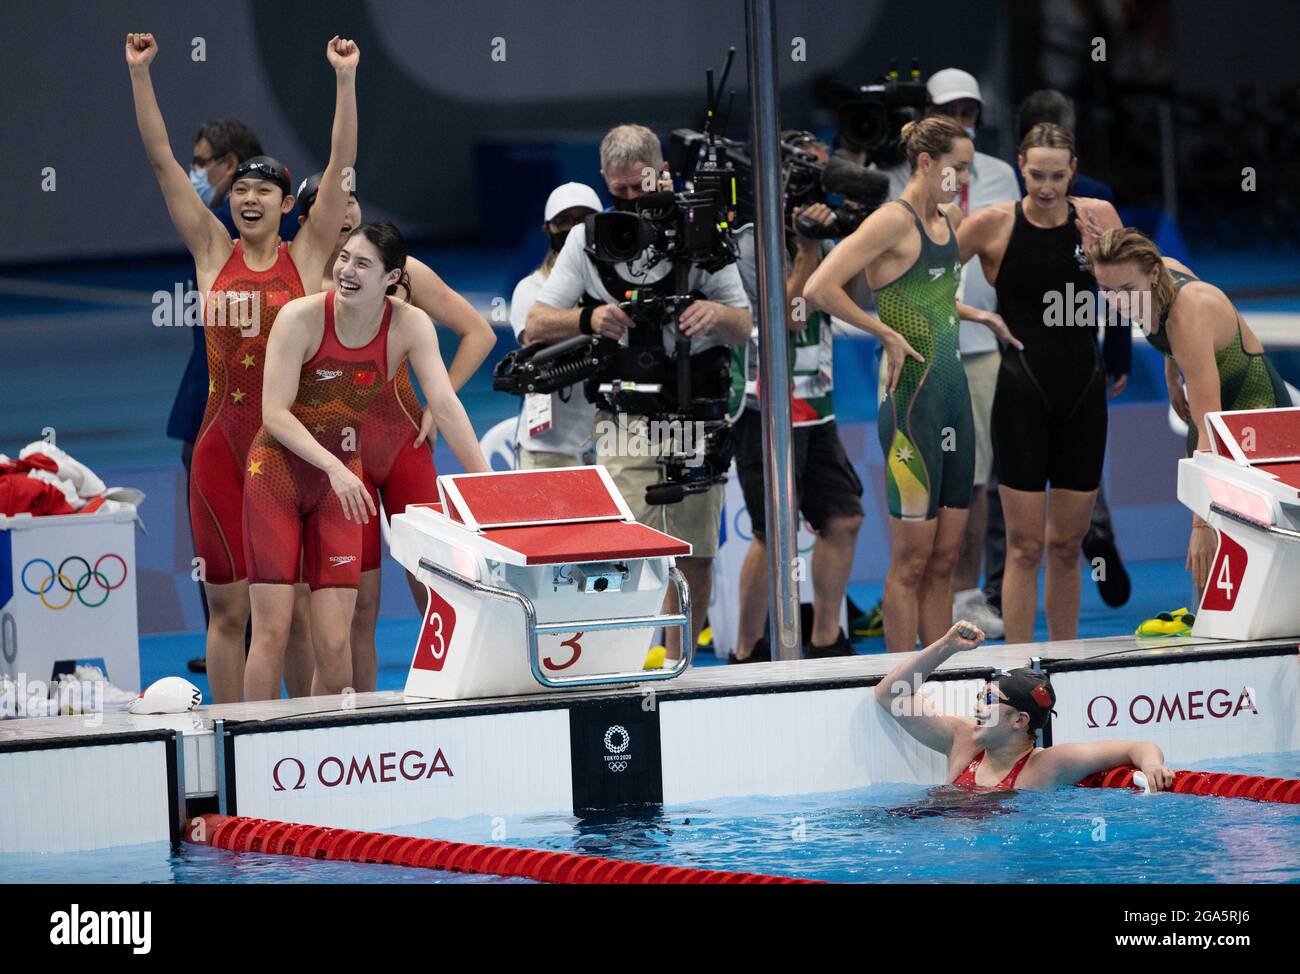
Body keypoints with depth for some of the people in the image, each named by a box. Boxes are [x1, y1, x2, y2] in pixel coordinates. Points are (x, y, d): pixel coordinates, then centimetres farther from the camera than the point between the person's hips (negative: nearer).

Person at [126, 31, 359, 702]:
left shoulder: (306, 254, 5)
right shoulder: (214, 253, 8)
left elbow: (341, 167, -3)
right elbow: (163, 162, 6)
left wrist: (345, 80, -10)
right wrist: (139, 75, 1)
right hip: (221, 444, 1)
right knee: (228, 607, 3)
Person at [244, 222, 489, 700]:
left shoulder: (410, 326, -9)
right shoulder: (301, 317, -17)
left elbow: (445, 405, -12)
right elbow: (275, 414, -20)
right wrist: (333, 467, -31)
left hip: (342, 478, 2)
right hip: (278, 469, -2)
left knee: (334, 642, -4)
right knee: (272, 631, -6)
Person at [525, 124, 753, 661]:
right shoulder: (588, 239, 7)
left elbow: (745, 328, 6)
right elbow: (535, 325, 7)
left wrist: (716, 313, -17)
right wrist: (588, 319, -14)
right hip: (626, 417, -1)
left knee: (696, 557, 4)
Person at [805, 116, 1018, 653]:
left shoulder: (951, 218, 14)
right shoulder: (894, 221, -12)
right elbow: (819, 288, -21)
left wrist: (975, 315, 18)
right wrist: (888, 334, -17)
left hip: (953, 391, 8)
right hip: (912, 396, -8)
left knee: (945, 557, 10)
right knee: (913, 558, -4)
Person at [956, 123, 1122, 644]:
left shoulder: (1098, 216, 2)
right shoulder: (993, 224, -8)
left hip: (1084, 392, 4)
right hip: (1023, 391, -4)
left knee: (1067, 545, 11)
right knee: (1025, 547, -4)